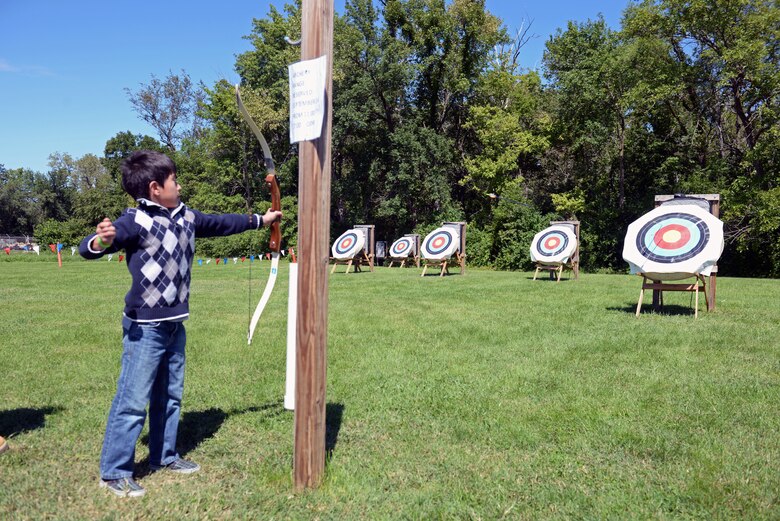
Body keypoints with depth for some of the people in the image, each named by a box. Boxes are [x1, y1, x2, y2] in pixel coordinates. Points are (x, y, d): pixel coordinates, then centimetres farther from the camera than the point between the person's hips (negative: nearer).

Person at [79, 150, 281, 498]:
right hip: (144, 328, -8)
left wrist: (259, 220, 30)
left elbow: (220, 223, 21)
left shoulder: (186, 217, 6)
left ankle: (164, 456, 33)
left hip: (175, 325, 8)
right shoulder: (136, 220, -16)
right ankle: (114, 472, 13)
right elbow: (87, 248, -22)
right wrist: (100, 242, -47)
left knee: (170, 396, 18)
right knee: (132, 400, -1)